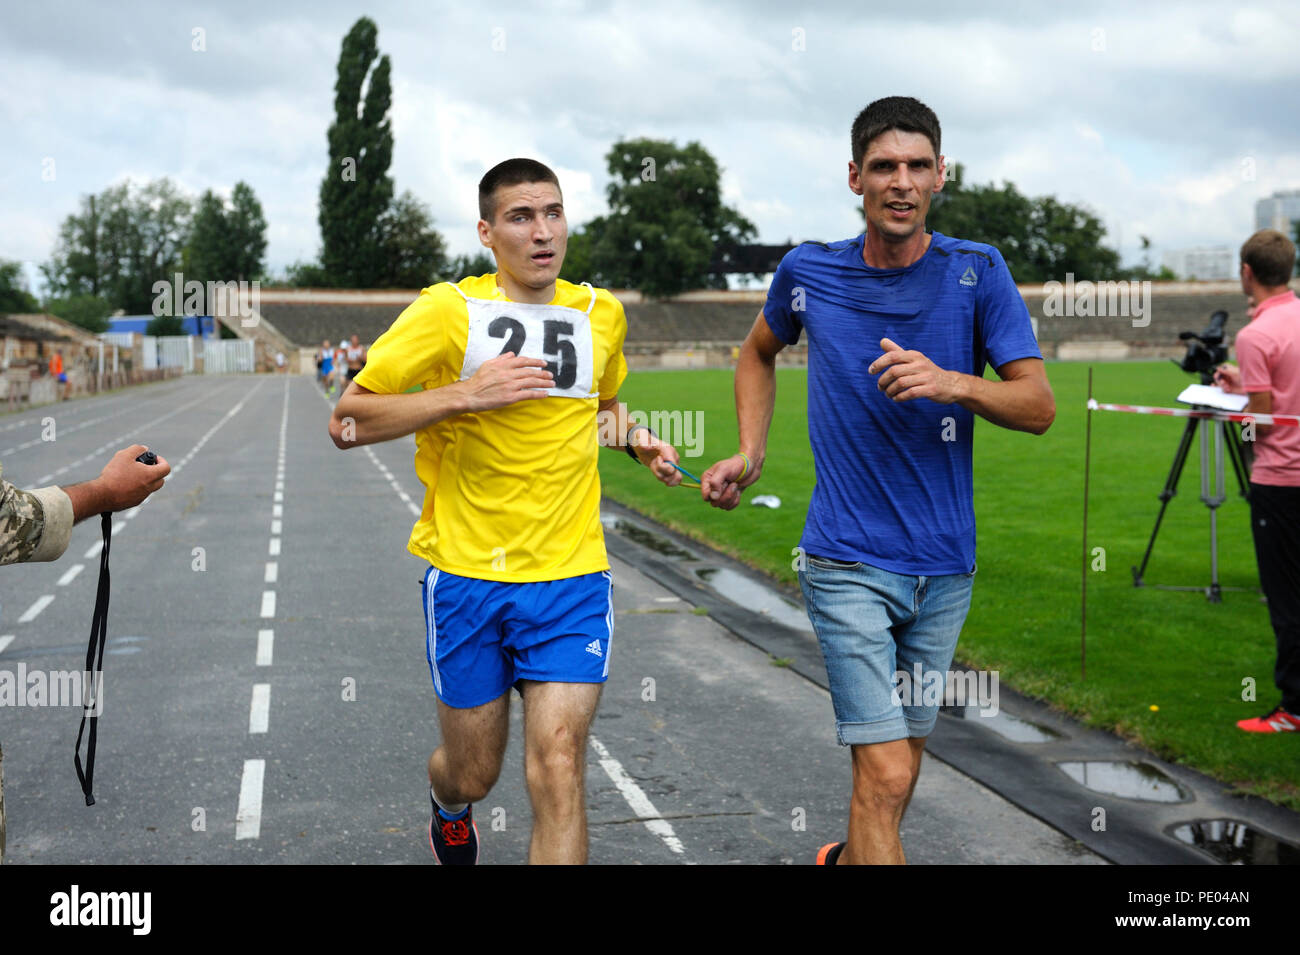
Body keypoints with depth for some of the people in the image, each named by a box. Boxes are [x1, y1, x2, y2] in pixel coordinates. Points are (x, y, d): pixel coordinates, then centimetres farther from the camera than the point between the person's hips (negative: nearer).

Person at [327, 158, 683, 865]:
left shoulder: (601, 314, 9)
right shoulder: (448, 310, -5)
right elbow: (346, 422, -8)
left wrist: (633, 437, 8)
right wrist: (465, 393, -18)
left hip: (572, 580, 2)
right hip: (466, 575, -2)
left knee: (557, 768, -12)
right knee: (472, 774, 13)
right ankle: (447, 806, 50)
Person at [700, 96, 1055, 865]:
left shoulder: (977, 272, -3)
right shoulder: (808, 273, -2)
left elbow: (1039, 406, -7)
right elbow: (759, 352, 19)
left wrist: (953, 383, -26)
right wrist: (750, 452, 6)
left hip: (946, 566, 3)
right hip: (850, 562, -2)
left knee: (899, 764, 17)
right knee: (886, 776, -11)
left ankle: (847, 858, 45)